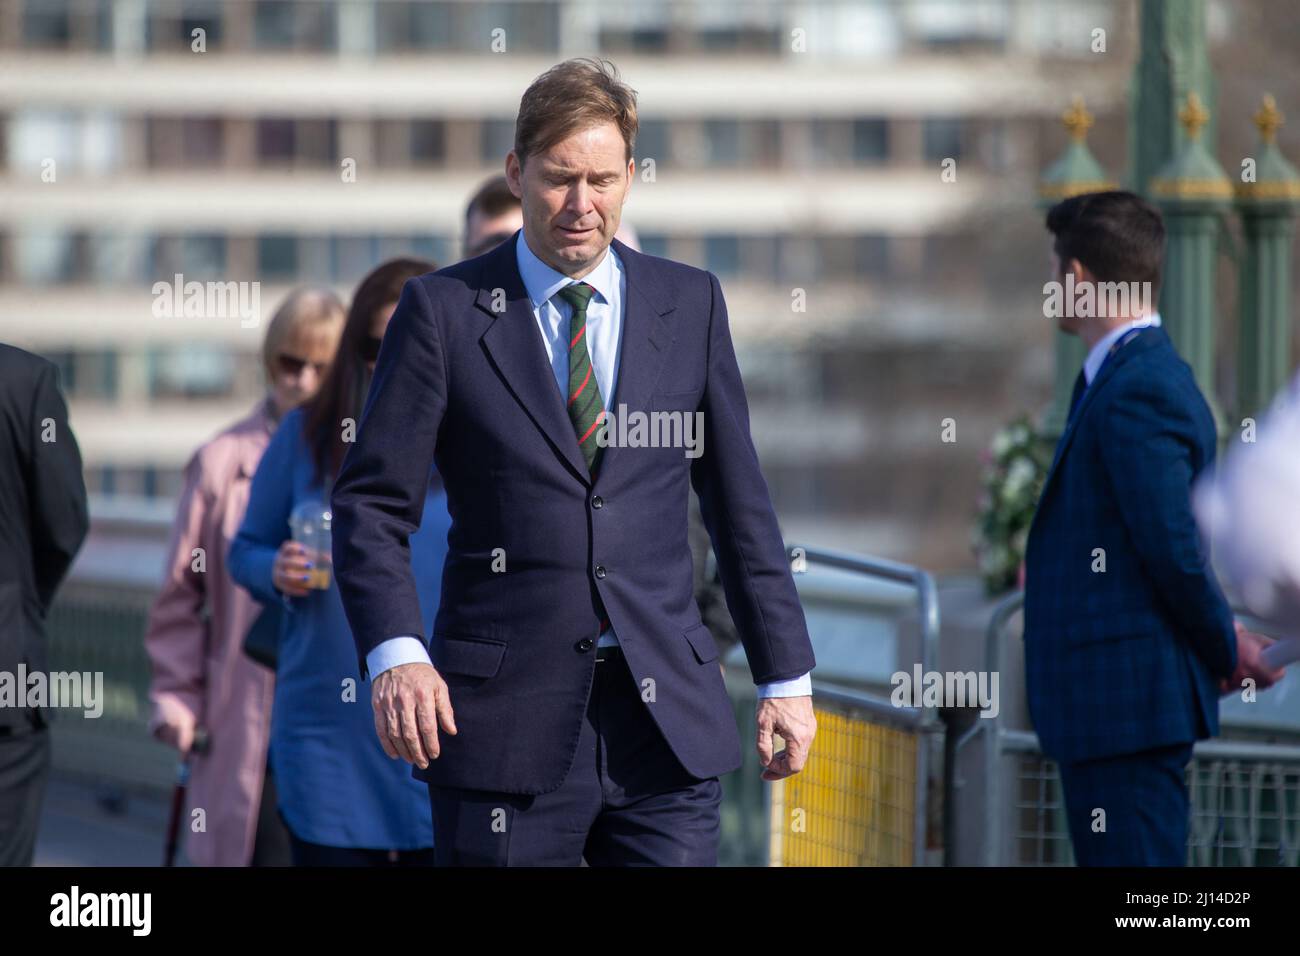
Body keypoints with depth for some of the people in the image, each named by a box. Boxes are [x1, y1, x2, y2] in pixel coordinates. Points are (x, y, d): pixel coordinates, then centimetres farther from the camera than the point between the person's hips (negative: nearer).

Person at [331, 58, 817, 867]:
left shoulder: (691, 305, 11)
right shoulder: (443, 311, 3)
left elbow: (740, 504, 14)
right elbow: (373, 503, -1)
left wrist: (787, 676, 10)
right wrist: (394, 654, -17)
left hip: (665, 715, 2)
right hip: (505, 722, -2)